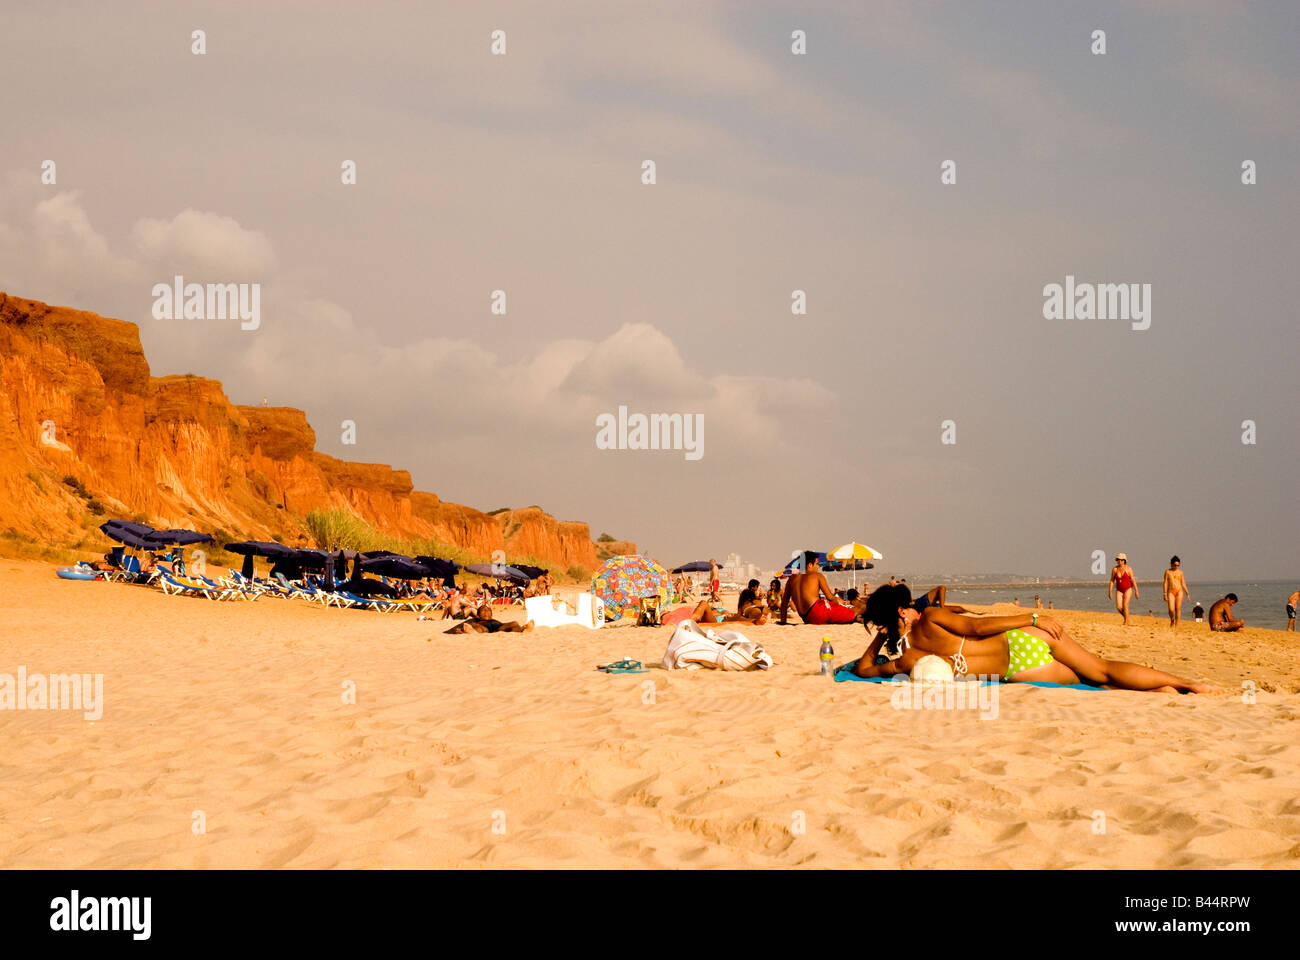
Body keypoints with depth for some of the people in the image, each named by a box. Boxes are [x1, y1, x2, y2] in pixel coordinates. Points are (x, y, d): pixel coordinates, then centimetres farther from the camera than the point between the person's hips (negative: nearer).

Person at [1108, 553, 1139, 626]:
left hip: (1128, 589, -3)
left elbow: (1133, 580, -8)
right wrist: (1110, 591, -3)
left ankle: (1126, 623, -7)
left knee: (1125, 606, -15)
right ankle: (1126, 617, 21)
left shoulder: (1128, 568, -9)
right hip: (1119, 590, 3)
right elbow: (1112, 581, 2)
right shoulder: (1115, 569, -1)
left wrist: (1136, 591, -10)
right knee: (1118, 607, -9)